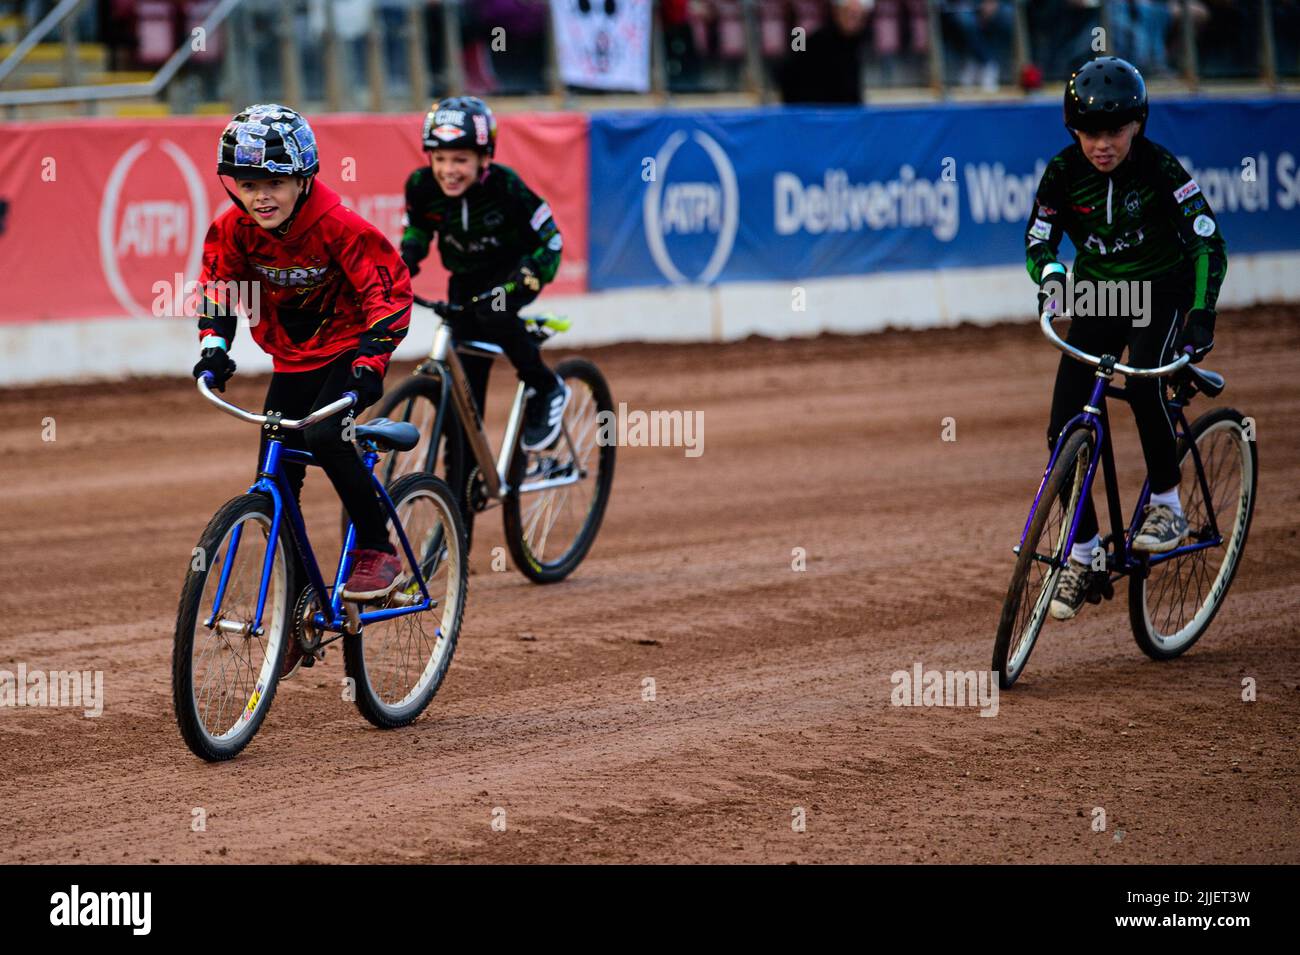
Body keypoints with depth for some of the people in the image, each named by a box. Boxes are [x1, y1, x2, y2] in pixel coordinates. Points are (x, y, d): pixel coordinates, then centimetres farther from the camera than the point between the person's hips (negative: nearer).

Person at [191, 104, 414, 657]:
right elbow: (218, 286, 2)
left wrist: (372, 360, -31)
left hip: (348, 351, -5)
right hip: (292, 360, 5)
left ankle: (377, 550, -14)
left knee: (324, 436, -32)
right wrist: (214, 347, -15)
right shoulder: (233, 230, -11)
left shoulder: (339, 228, -24)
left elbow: (389, 291, -21)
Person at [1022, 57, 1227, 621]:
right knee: (1065, 430, -10)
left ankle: (1167, 506, -13)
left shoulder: (1160, 169, -19)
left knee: (1144, 381, -33)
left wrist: (1201, 315, -33)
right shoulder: (1064, 172, -12)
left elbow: (1209, 243, -20)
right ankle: (1082, 556, 4)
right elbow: (1038, 240, -2)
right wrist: (1050, 273, -26)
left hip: (1160, 290, -3)